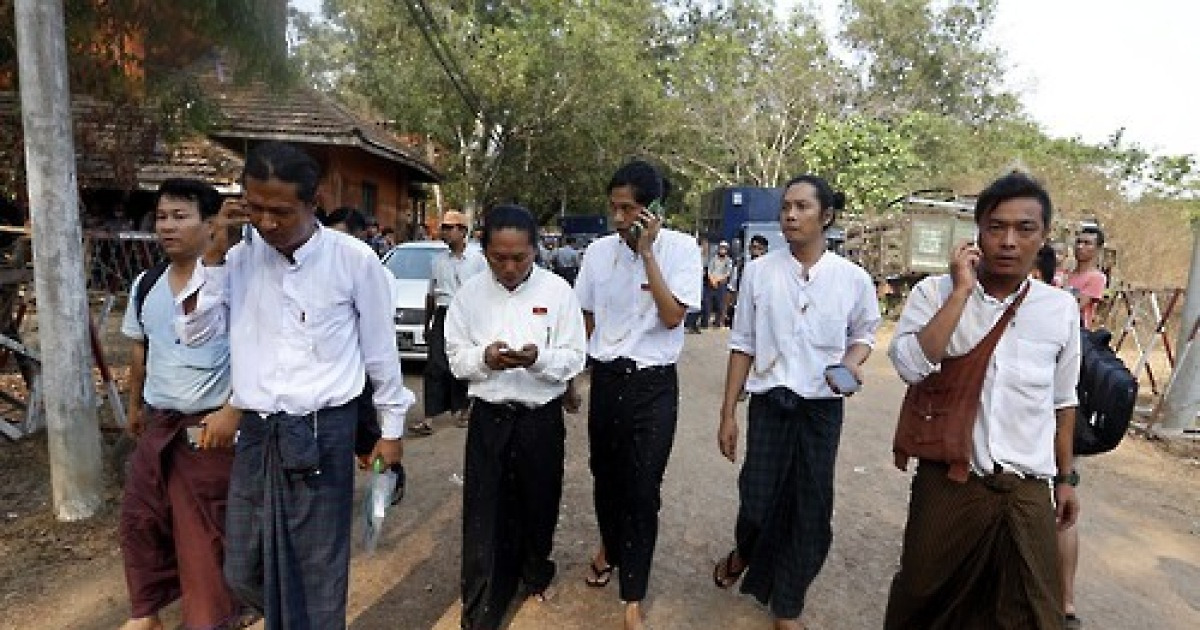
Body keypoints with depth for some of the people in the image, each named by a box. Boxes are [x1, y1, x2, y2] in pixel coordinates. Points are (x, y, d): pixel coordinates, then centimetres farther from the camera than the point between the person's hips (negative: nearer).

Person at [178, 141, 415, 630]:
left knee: (318, 573, 7)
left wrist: (391, 428, 3)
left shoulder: (353, 258, -9)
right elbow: (194, 333, 2)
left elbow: (380, 349, -2)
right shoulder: (240, 258, 2)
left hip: (323, 432, -4)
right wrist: (213, 255, -7)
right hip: (255, 433, 5)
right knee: (242, 572, 17)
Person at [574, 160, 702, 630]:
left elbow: (672, 316, -19)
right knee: (605, 475, 18)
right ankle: (610, 547, 47)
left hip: (653, 384, -3)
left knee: (643, 489, 1)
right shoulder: (599, 251, 0)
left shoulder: (680, 248, -10)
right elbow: (585, 319, 9)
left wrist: (647, 252, -21)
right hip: (605, 378, 4)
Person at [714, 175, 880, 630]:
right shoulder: (758, 272, -5)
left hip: (822, 408, 1)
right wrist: (728, 413, 0)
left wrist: (852, 361, -11)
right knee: (757, 501, 0)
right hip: (770, 404, -1)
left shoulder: (854, 279, -4)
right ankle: (745, 552, 39)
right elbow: (743, 345, 0)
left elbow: (863, 334, 13)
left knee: (811, 513, 9)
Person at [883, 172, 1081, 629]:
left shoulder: (1061, 308, 1)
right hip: (947, 481, -2)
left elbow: (1062, 400, 13)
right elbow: (911, 365, -25)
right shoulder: (935, 292, -7)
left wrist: (1066, 477, 17)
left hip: (1027, 490, 2)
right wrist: (962, 290, -21)